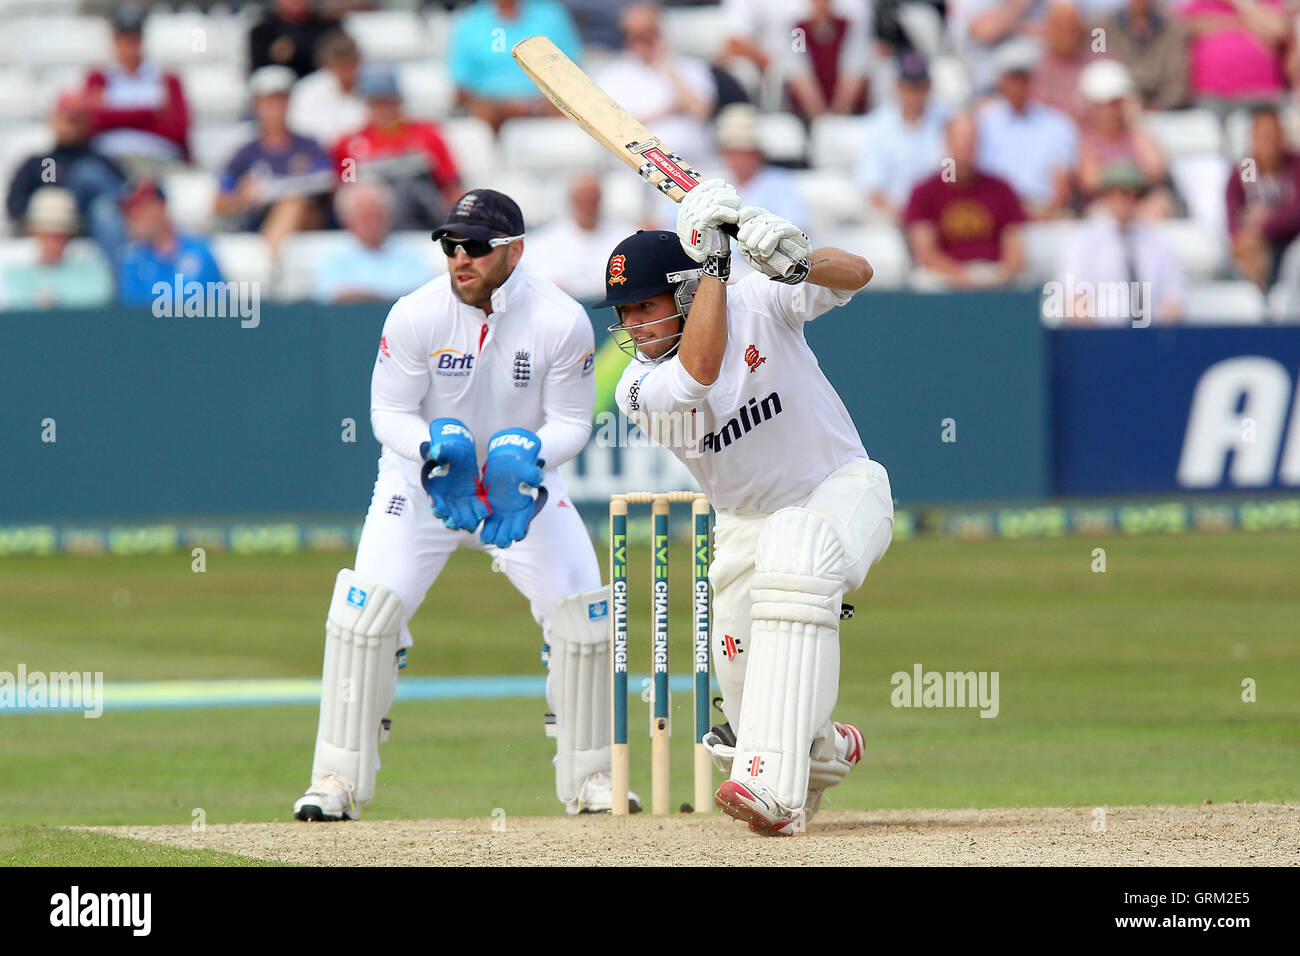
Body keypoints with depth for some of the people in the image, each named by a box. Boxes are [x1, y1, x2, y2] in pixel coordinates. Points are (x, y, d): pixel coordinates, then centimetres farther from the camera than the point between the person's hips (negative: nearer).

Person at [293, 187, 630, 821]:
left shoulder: (563, 323, -18)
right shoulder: (414, 316, -20)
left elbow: (572, 421, -10)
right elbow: (389, 412, -11)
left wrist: (525, 452, -30)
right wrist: (435, 447, -32)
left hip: (521, 483, 1)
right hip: (421, 481, -1)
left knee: (584, 613, -8)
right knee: (366, 607, -17)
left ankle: (588, 779, 10)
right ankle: (336, 781, -8)